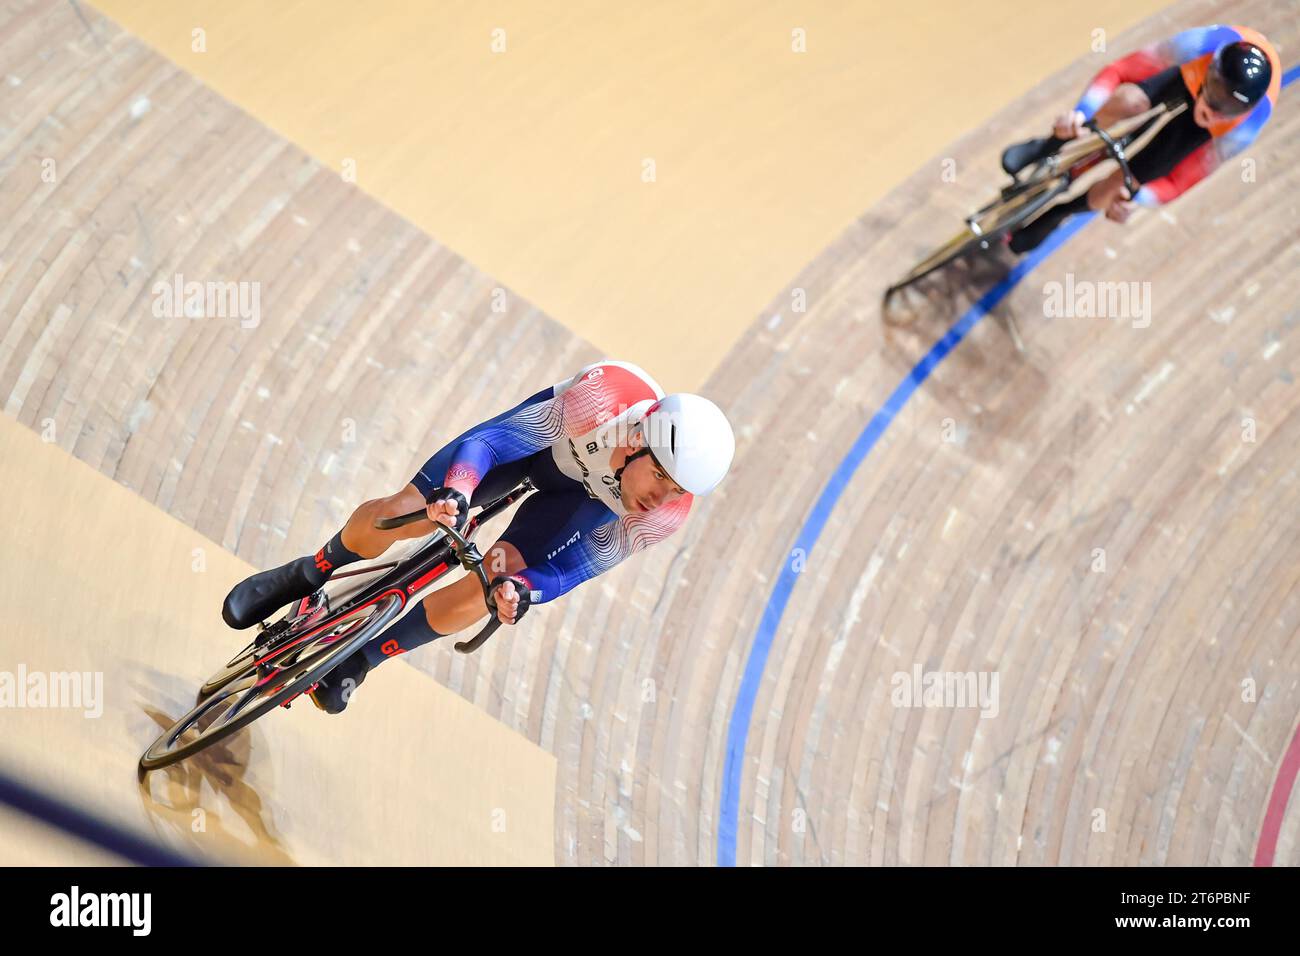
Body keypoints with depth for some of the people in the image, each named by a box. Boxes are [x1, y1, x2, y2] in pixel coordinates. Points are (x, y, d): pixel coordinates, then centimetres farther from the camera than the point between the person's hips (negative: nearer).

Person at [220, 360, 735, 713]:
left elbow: (569, 570, -23)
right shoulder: (604, 394, -43)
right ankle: (305, 577, 17)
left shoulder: (666, 515, -33)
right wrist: (455, 491, -56)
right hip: (543, 436, -1)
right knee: (398, 514, -15)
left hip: (585, 494, 1)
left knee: (487, 588, -19)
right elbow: (489, 441, -37)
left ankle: (363, 657, 6)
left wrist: (519, 589, -41)